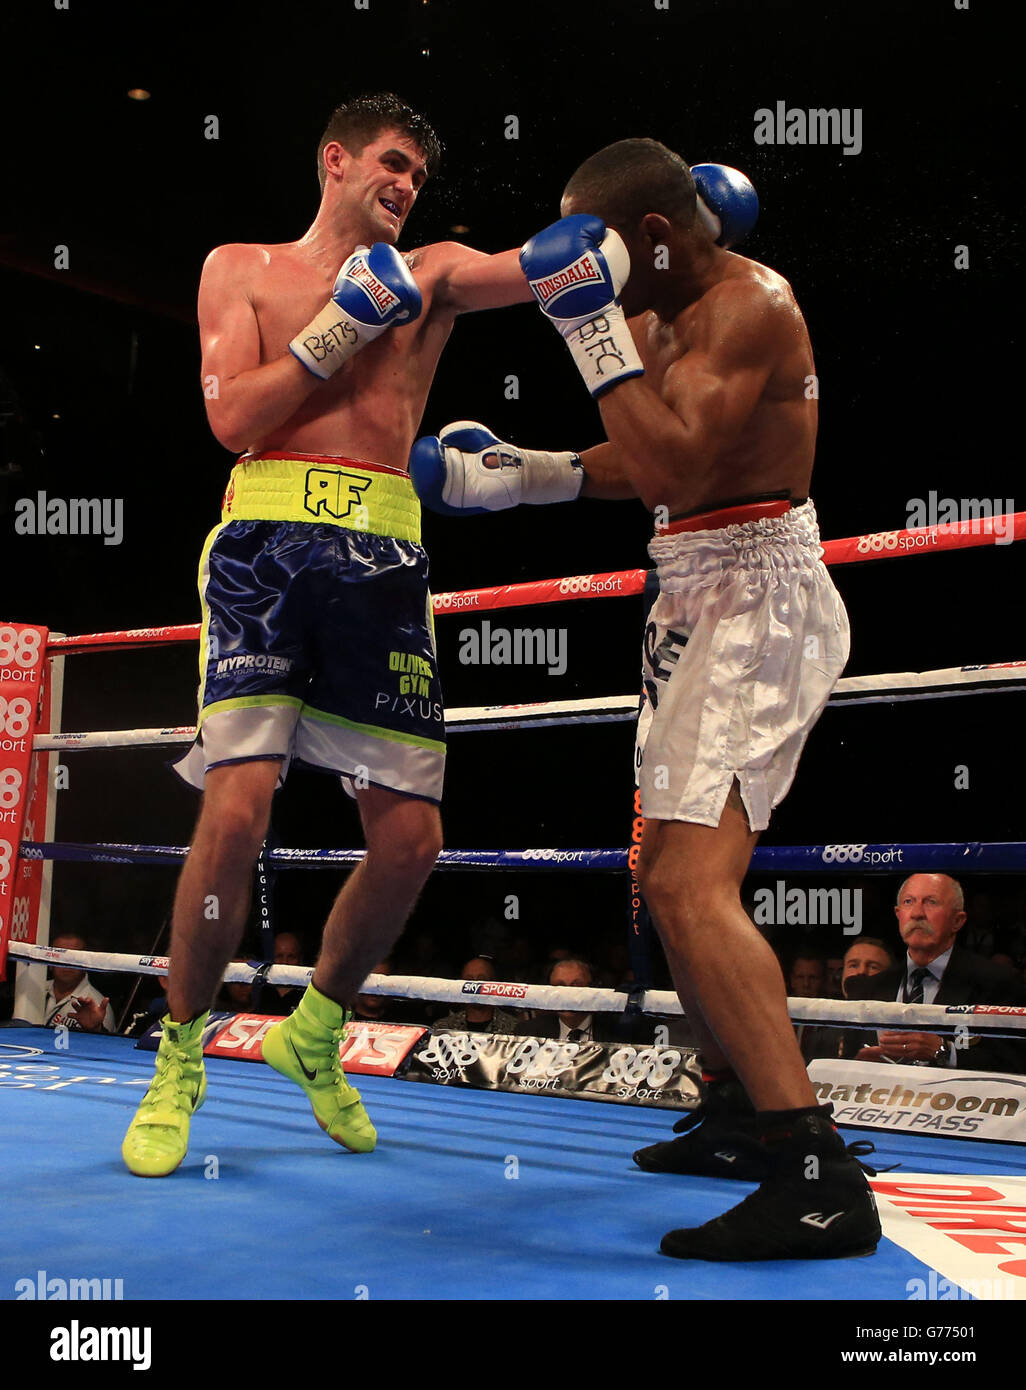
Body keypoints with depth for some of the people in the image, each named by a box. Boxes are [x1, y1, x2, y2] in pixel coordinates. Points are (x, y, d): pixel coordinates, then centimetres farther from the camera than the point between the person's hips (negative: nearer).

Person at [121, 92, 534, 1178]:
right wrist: (343, 323, -1)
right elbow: (233, 419, 2)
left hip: (383, 558, 3)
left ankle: (315, 1032, 24)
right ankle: (178, 1065, 5)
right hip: (267, 541, -2)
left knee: (411, 838, -3)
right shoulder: (242, 268, 16)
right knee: (237, 808, -17)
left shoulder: (431, 273, 20)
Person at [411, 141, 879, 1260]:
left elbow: (677, 465, -27)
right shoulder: (669, 313, 15)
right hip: (699, 598, 11)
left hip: (757, 594, -11)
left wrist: (595, 324, -23)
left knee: (690, 885, -22)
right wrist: (520, 475, 16)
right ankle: (736, 1112, 30)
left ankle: (818, 1177, -21)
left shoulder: (747, 304, -15)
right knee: (668, 877, 16)